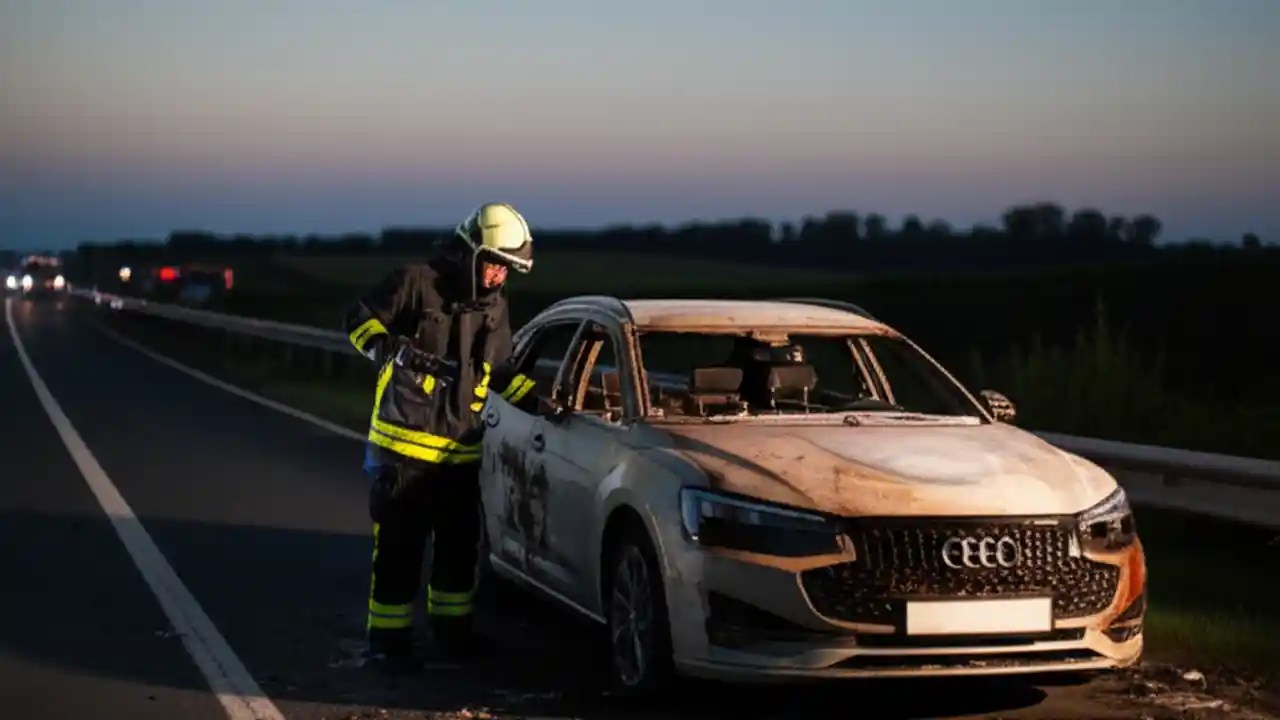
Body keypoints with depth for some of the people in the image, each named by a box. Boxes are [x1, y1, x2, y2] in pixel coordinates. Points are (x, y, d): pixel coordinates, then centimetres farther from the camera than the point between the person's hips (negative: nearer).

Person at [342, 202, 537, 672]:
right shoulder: (417, 283, -9)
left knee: (460, 546, 15)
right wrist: (385, 346, -26)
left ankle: (451, 629, 31)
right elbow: (358, 318, -7)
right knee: (399, 549, -5)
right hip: (402, 444, -7)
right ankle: (388, 641, 4)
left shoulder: (494, 307, 11)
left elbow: (499, 371, 20)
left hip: (460, 451, 7)